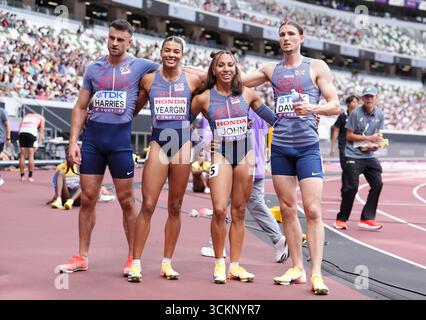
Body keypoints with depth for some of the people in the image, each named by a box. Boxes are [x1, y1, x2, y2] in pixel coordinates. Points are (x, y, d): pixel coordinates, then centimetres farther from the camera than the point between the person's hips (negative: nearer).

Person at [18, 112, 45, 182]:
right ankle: (30, 176, -1)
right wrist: (39, 143, 8)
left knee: (22, 155, 8)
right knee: (31, 155, 1)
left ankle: (22, 176, 9)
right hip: (31, 132, -3)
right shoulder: (41, 118, 26)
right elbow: (41, 131, 13)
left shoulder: (25, 116, 36)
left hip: (22, 132, 3)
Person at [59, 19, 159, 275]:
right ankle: (82, 257, 15)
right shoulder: (93, 68, 9)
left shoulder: (139, 66, 1)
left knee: (127, 200, 3)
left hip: (120, 137, -3)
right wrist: (73, 141, 0)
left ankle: (133, 257, 14)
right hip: (92, 136, 3)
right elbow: (81, 107, 9)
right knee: (88, 198, 5)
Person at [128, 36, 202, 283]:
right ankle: (136, 262, 0)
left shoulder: (192, 81, 5)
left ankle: (167, 262, 16)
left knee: (175, 207, 7)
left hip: (183, 144, 1)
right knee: (148, 205, -7)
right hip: (158, 143, -1)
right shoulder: (149, 80, 5)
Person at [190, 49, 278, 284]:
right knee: (219, 209, -15)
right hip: (220, 153, -2)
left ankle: (235, 265, 14)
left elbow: (271, 116, 16)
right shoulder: (204, 98, -1)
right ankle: (219, 263, 3)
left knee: (239, 212, 5)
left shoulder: (247, 94, 5)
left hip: (245, 153, 2)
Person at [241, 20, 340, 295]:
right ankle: (297, 269, 12)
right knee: (288, 209, 5)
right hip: (280, 146, 4)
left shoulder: (317, 67, 3)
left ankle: (316, 273, -10)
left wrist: (313, 108, -20)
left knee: (313, 210, -10)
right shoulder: (270, 69, 12)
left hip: (308, 146, -4)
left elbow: (336, 106, -2)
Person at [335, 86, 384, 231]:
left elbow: (377, 136, 13)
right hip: (353, 156, -6)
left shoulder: (379, 115, 7)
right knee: (352, 187, -6)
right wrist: (369, 138, -15)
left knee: (377, 184, -2)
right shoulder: (355, 113, -9)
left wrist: (374, 145, -8)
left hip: (369, 156, 6)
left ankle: (367, 219, 7)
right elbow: (349, 135, -9)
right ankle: (341, 219, 10)